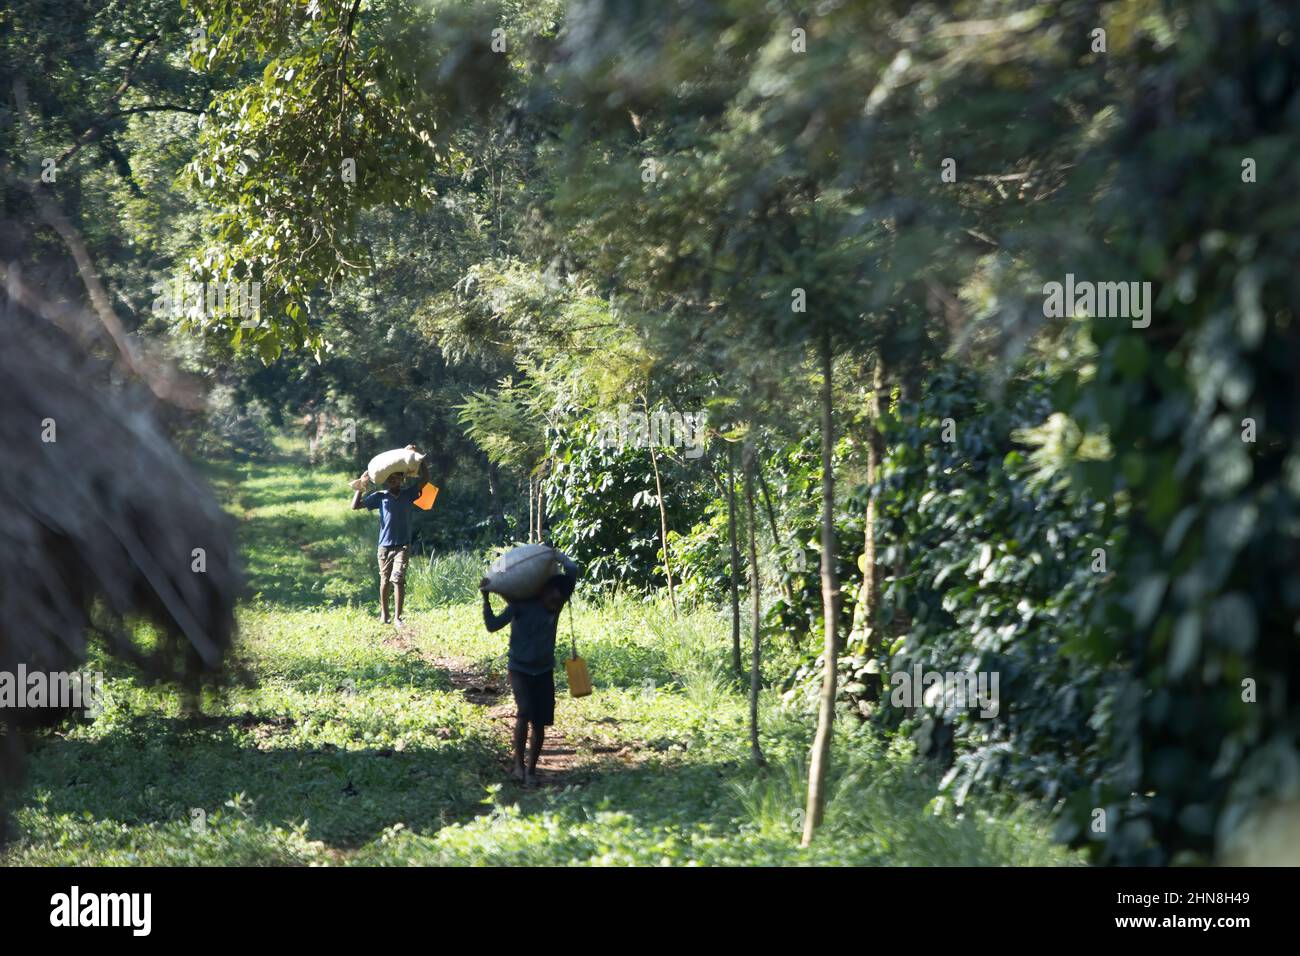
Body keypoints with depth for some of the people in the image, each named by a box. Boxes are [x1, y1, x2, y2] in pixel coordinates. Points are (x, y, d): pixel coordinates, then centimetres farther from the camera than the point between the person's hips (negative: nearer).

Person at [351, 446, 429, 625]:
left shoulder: (408, 494, 4)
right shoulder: (380, 496, 3)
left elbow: (425, 478, 0)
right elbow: (355, 506, 3)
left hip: (403, 545, -1)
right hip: (385, 546, 1)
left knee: (398, 579, -13)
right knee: (385, 581, 11)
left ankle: (397, 617, -14)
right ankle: (384, 612, 28)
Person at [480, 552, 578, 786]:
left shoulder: (557, 604, -6)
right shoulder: (521, 605, -16)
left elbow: (572, 570, -10)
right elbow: (493, 625, -18)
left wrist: (554, 555, -1)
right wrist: (486, 598, -28)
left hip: (544, 671, 4)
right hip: (520, 669, -4)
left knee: (540, 723, 2)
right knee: (524, 713, -24)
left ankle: (531, 770, 14)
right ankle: (518, 764, -13)